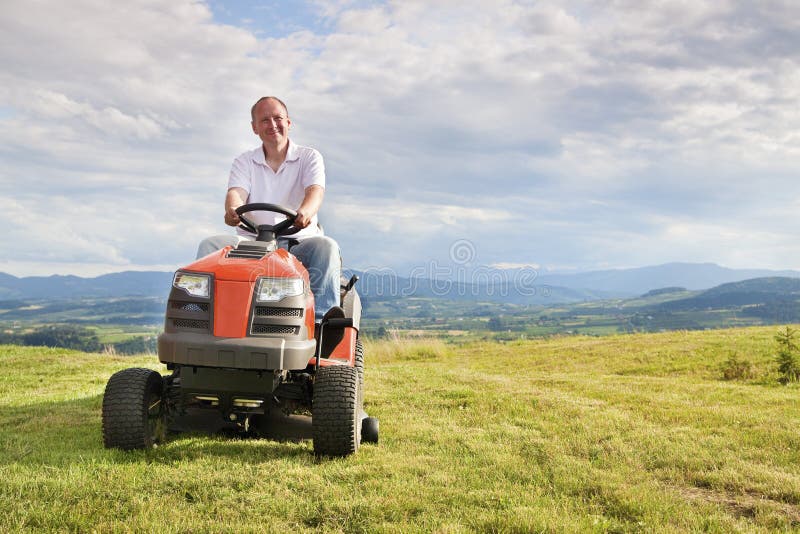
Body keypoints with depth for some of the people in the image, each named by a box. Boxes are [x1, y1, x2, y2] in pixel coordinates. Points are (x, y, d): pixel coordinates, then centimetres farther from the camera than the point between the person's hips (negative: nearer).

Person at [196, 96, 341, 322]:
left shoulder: (309, 157, 9)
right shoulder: (244, 162, 15)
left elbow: (316, 191, -11)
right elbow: (235, 193, -3)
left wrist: (305, 212, -37)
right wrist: (233, 210, -31)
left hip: (298, 242, -1)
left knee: (326, 247, -33)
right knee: (210, 245, -23)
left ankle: (320, 320, -39)